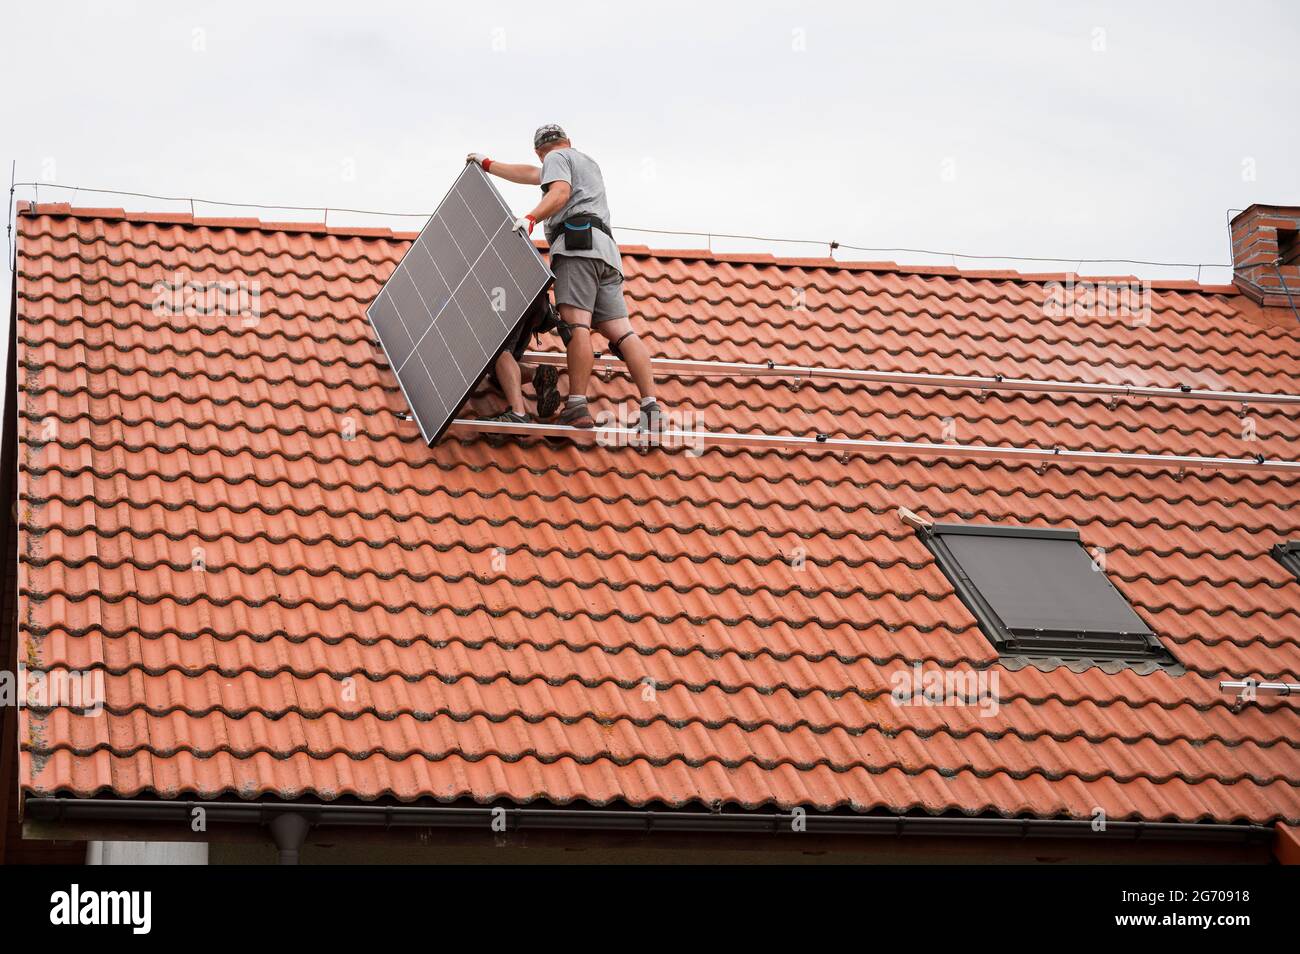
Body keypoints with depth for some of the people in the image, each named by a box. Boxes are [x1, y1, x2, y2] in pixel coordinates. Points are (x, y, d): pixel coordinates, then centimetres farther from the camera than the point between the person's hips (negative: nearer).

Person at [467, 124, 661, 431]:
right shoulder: (588, 162, 39)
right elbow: (531, 175, 49)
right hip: (606, 249, 8)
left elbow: (560, 191, -8)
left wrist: (531, 218, -22)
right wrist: (488, 165, 57)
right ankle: (651, 407, -19)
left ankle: (577, 406, -32)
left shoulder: (555, 158, 14)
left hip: (577, 240, -8)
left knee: (576, 323, -19)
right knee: (620, 331, -5)